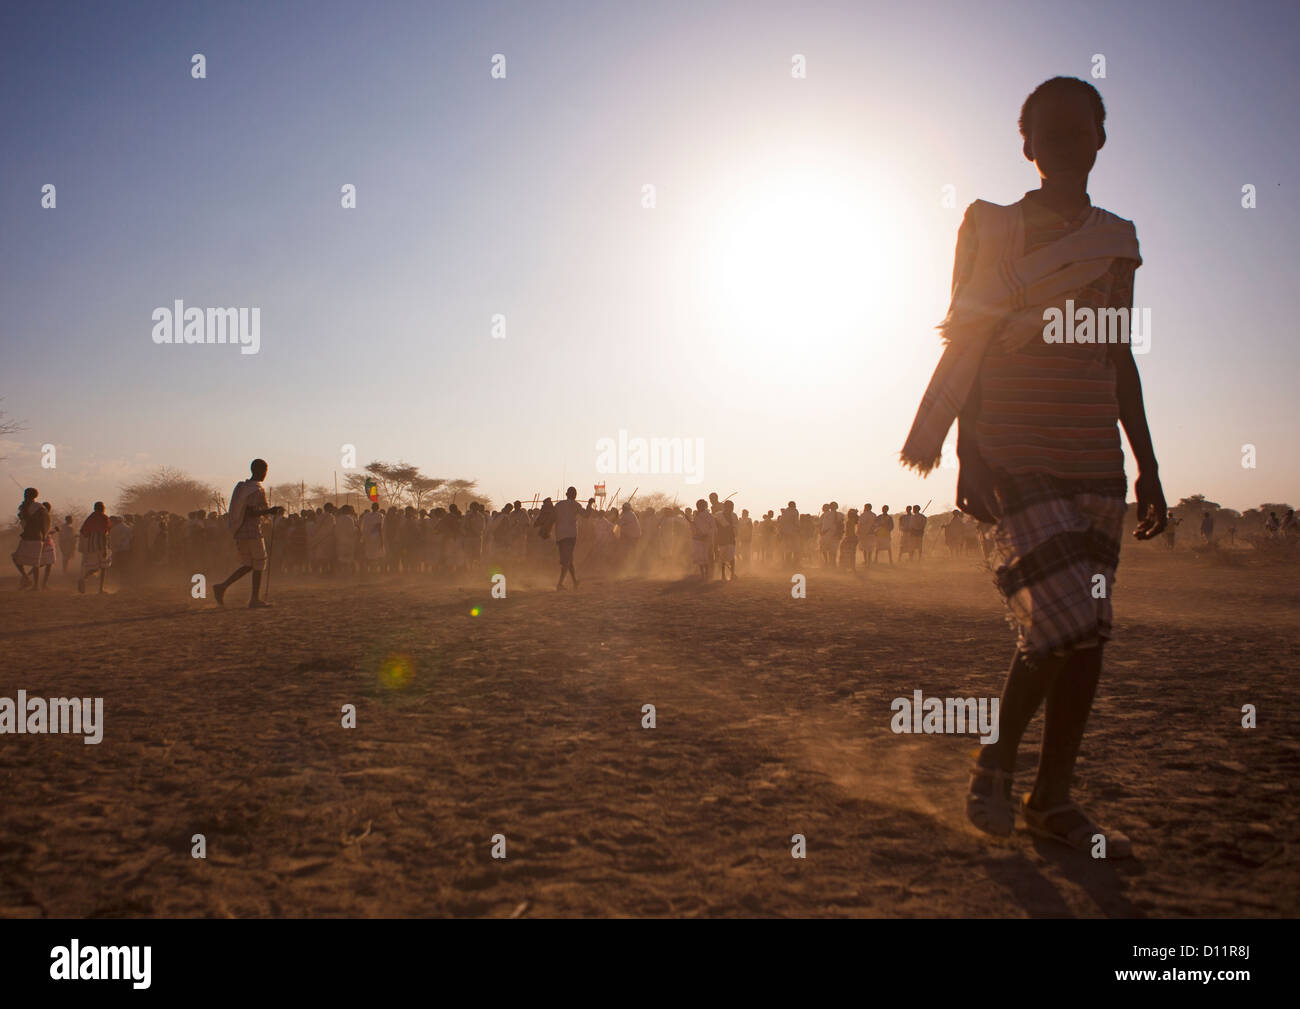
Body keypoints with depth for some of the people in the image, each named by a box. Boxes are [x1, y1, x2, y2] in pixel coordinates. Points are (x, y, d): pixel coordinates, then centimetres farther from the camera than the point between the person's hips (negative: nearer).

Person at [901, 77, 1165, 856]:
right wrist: (970, 455, -10)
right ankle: (997, 762, 9)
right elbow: (968, 348, -2)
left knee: (1088, 635, 2)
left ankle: (1053, 798, 15)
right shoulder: (997, 230, 3)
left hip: (1096, 464, 5)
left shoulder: (1117, 240, 16)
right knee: (1062, 625, -16)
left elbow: (1120, 360, 18)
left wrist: (1147, 464, 14)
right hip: (1017, 460, -5)